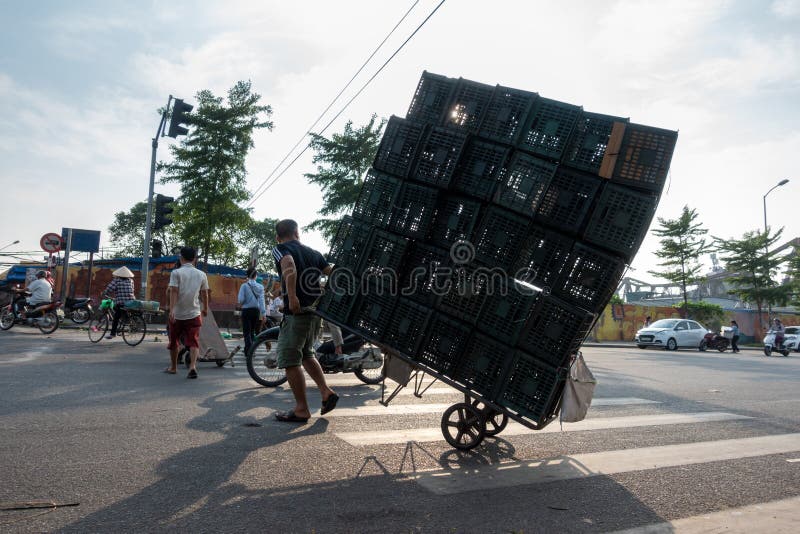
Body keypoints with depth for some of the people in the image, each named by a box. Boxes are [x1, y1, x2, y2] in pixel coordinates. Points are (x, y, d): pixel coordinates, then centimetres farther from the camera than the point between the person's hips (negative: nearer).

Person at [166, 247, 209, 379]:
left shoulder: (176, 273, -5)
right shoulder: (201, 274, 5)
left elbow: (174, 292, -15)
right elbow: (204, 294, 11)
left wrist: (171, 310, -21)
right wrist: (205, 309, 26)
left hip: (177, 314, -1)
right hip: (194, 313, 1)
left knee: (174, 342, 16)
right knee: (193, 342, -2)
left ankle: (173, 367, 29)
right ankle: (193, 366, -21)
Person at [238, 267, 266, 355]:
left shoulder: (244, 286, -9)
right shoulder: (260, 287, -2)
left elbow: (241, 300, -14)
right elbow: (261, 300, -6)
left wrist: (241, 303, 9)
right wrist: (263, 313, -8)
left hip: (246, 311, -3)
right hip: (256, 311, 3)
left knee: (247, 332, 0)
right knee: (252, 331, 17)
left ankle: (249, 351, -12)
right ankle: (248, 349, 25)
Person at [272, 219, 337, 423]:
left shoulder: (280, 249, -1)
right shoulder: (313, 253, 16)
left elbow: (290, 267, -23)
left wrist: (292, 296, -31)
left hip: (296, 312, -7)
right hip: (315, 311, 7)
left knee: (290, 361, 1)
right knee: (307, 354, 24)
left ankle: (301, 409, 3)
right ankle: (326, 392, 16)